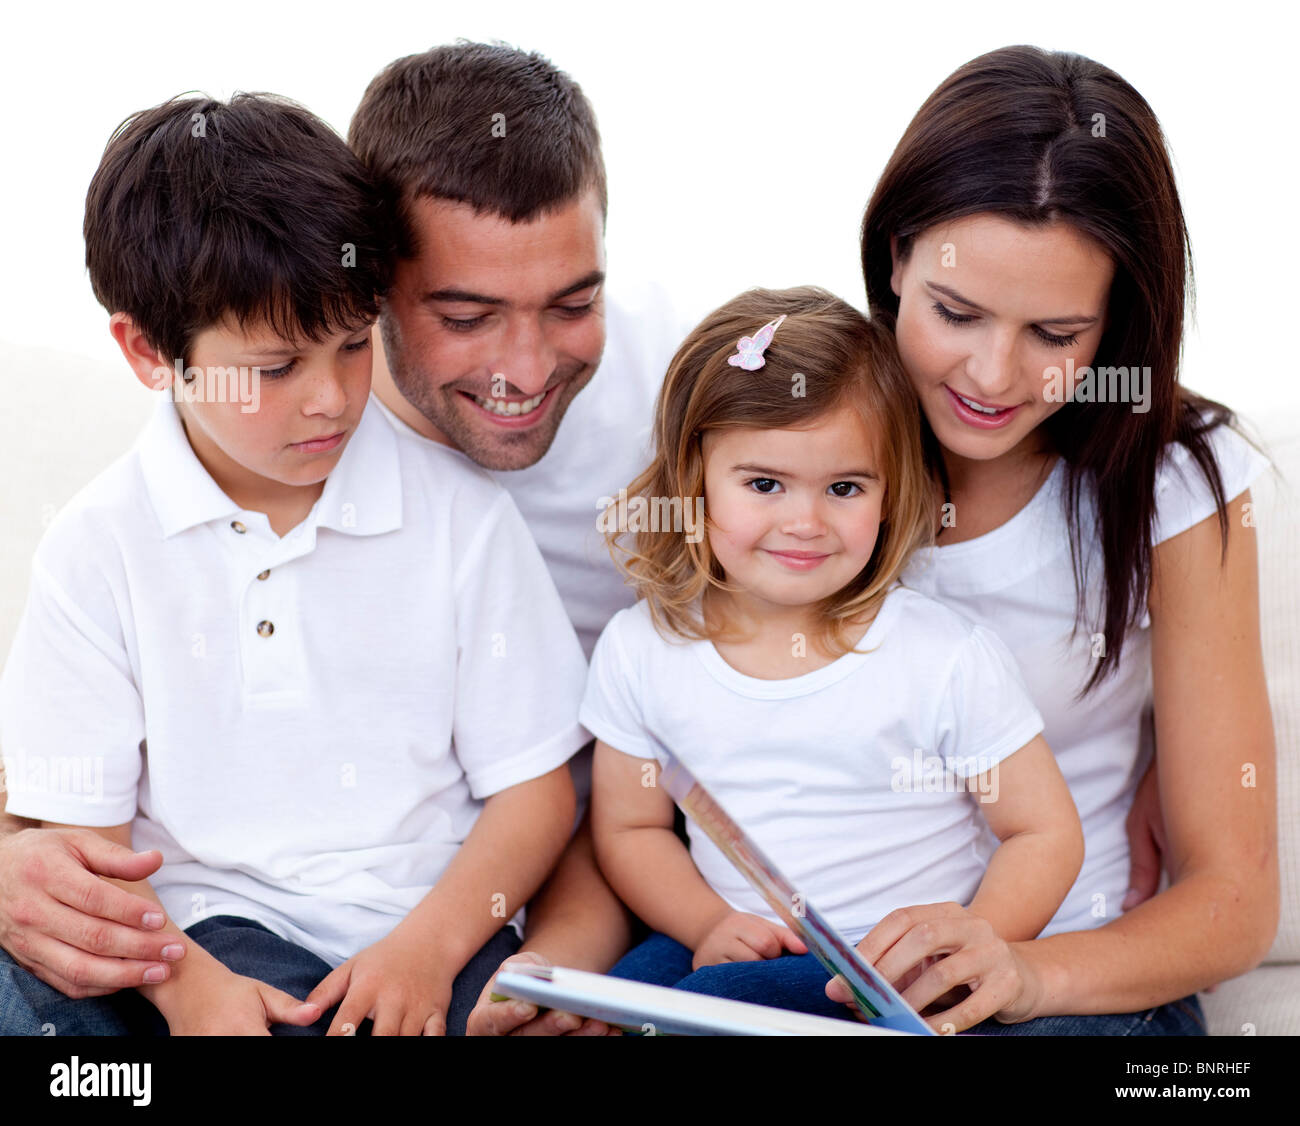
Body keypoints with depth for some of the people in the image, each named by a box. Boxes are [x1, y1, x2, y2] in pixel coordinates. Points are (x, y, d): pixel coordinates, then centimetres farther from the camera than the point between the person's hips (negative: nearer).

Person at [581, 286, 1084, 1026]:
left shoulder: (950, 659, -10)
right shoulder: (640, 650, 0)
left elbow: (1045, 834, -3)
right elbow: (630, 827, 11)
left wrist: (966, 954, -18)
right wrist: (708, 923, -7)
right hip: (726, 944, 4)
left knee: (719, 997, -29)